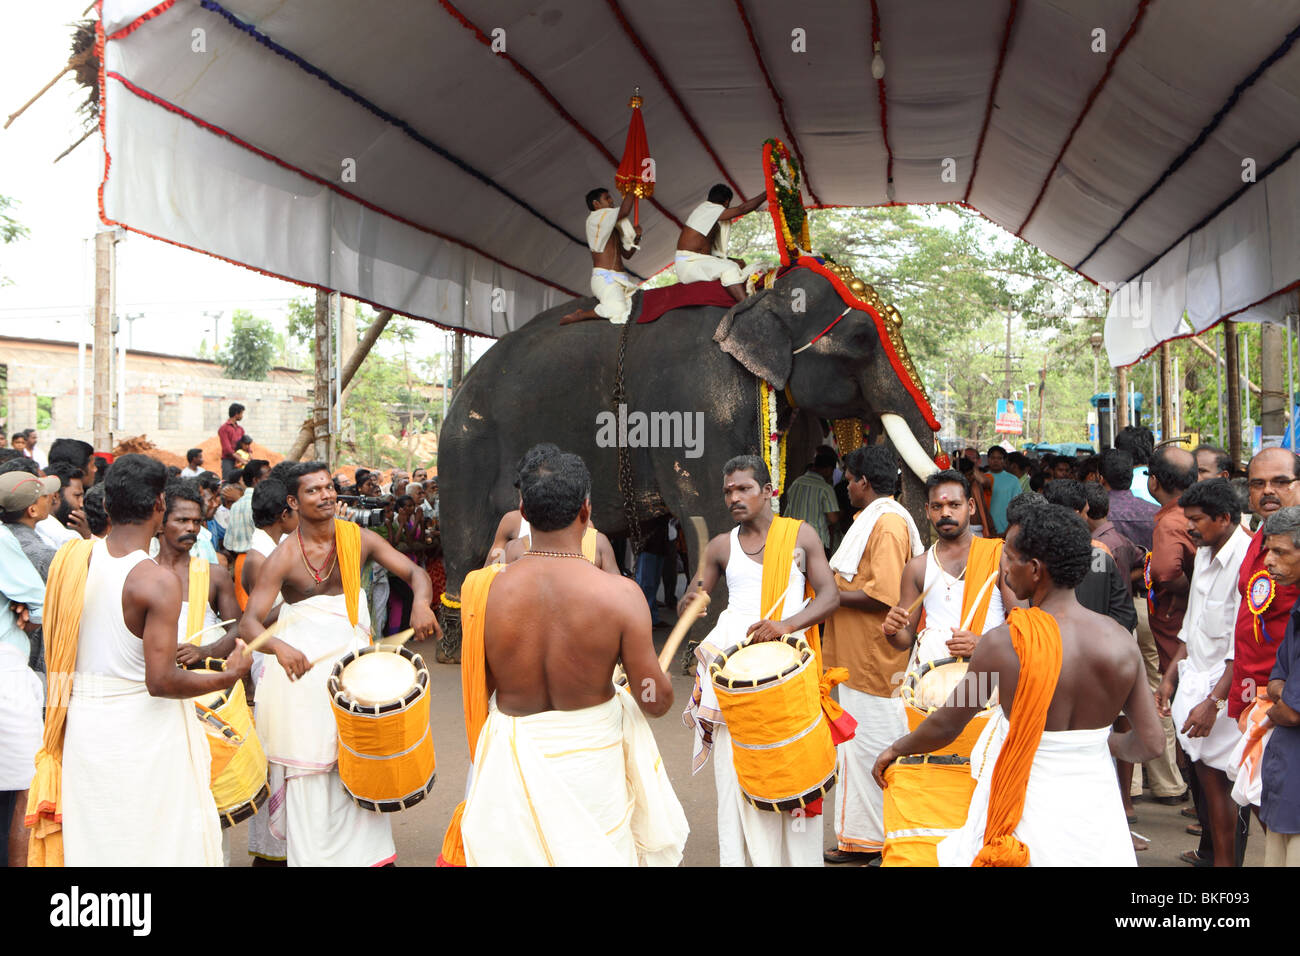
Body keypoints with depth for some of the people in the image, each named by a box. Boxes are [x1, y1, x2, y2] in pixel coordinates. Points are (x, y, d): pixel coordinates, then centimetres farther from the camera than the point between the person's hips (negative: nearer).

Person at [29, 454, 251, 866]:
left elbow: (55, 649, 9)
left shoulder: (74, 555, -1)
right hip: (142, 728, -6)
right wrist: (229, 676, -10)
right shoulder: (157, 582, -20)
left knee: (93, 841, 17)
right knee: (156, 841, 7)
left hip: (83, 723, 6)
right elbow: (161, 681, -23)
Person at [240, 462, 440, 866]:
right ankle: (313, 855, 17)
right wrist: (280, 647, -40)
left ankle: (367, 851, 25)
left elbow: (414, 572, -4)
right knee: (310, 772, 2)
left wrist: (421, 604, -27)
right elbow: (249, 622, -19)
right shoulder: (284, 557, -12)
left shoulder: (357, 538, -2)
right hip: (301, 667, -3)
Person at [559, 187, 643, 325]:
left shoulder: (613, 228, 24)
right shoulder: (595, 219, -2)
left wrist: (636, 237, 9)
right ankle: (578, 316, -9)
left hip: (620, 277, 9)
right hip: (604, 277, -9)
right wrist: (631, 193, -3)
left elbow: (627, 254, 24)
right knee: (617, 309, -30)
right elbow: (624, 212, -16)